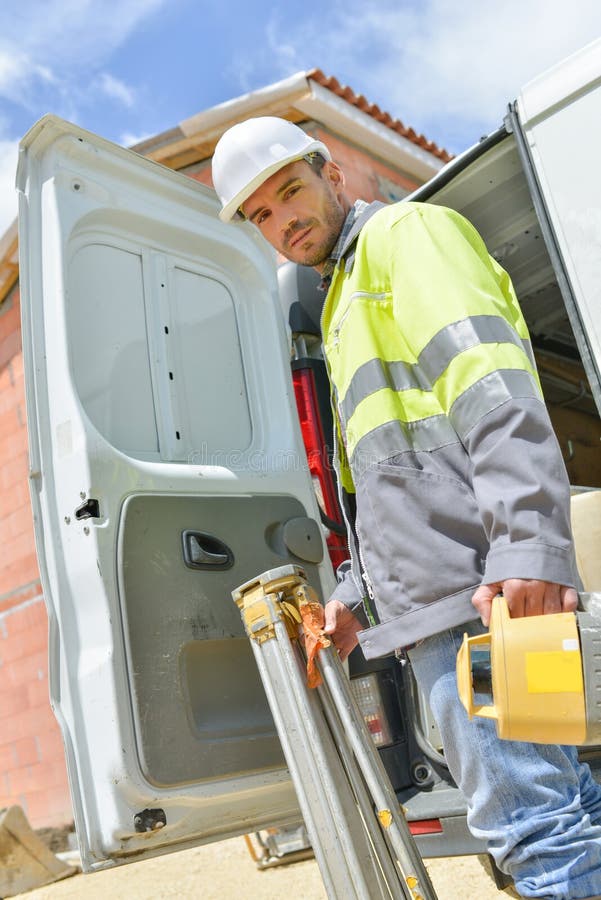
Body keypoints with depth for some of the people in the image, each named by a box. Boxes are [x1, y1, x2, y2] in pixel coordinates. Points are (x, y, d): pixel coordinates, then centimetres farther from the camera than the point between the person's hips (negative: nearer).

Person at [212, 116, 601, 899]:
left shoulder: (405, 231, 3)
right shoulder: (347, 303, 30)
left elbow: (494, 387, -16)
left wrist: (529, 544, -27)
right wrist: (356, 594, 21)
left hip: (477, 586, -10)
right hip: (433, 596, 10)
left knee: (530, 818, -7)